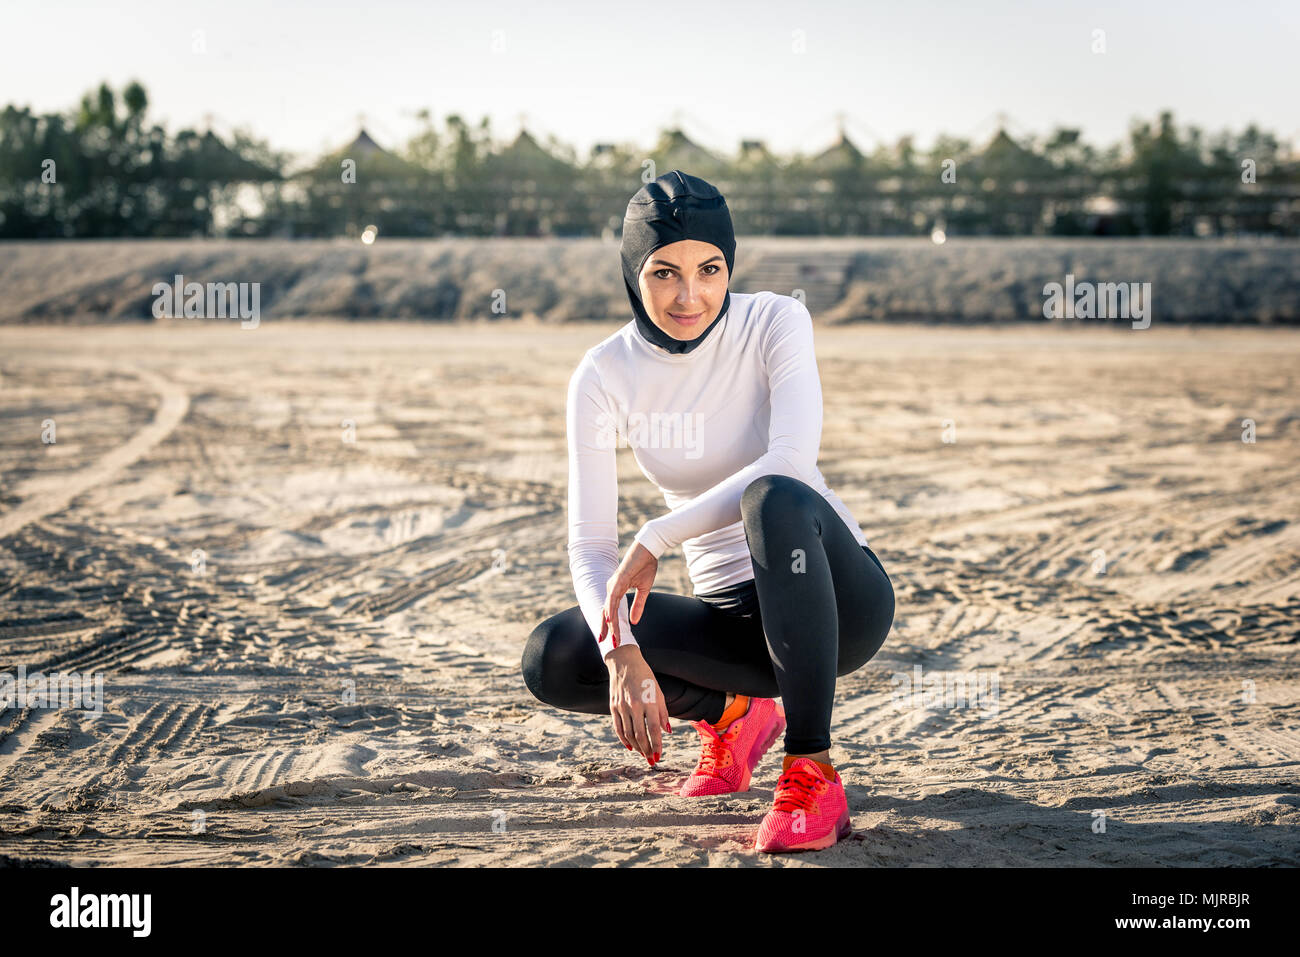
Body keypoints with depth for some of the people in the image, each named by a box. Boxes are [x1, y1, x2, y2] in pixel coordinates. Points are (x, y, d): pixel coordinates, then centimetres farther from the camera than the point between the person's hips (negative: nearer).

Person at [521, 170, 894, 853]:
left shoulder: (775, 322, -11)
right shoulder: (604, 376, -5)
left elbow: (790, 462, -27)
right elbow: (589, 544, -11)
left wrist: (655, 540, -29)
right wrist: (623, 653, -30)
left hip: (836, 599, -3)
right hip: (731, 613, 3)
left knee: (774, 497, -36)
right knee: (553, 659, -18)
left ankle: (813, 771, -29)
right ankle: (731, 710, 8)